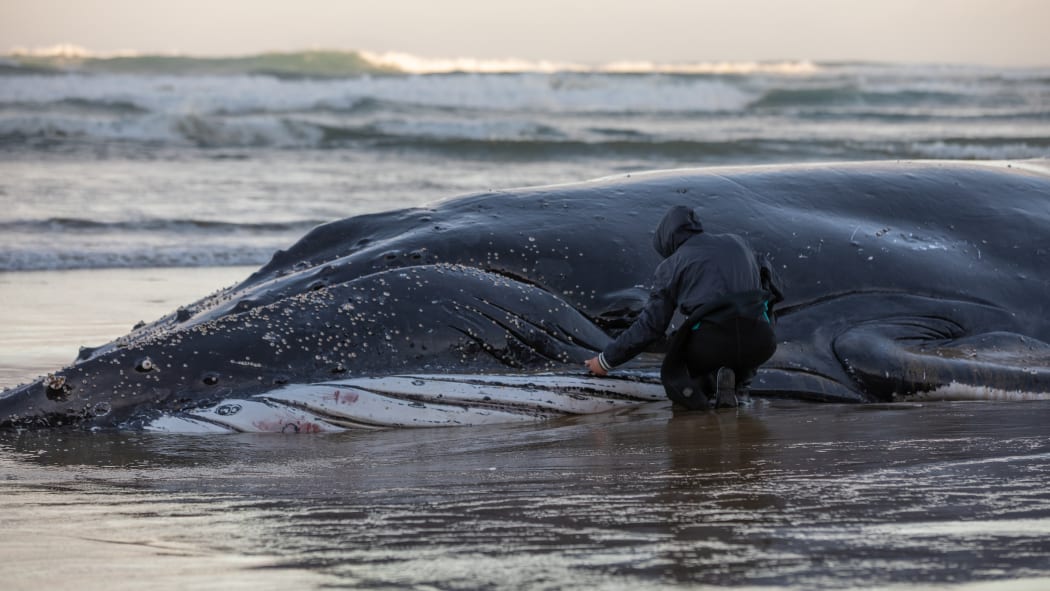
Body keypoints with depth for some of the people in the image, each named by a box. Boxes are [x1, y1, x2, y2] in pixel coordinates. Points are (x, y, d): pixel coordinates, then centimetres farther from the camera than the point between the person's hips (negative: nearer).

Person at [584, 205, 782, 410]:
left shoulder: (671, 266, 11)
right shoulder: (736, 243, 22)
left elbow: (650, 325, 7)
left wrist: (607, 360, 16)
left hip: (710, 345, -2)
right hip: (760, 344, 2)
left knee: (673, 375, 27)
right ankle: (739, 379, 6)